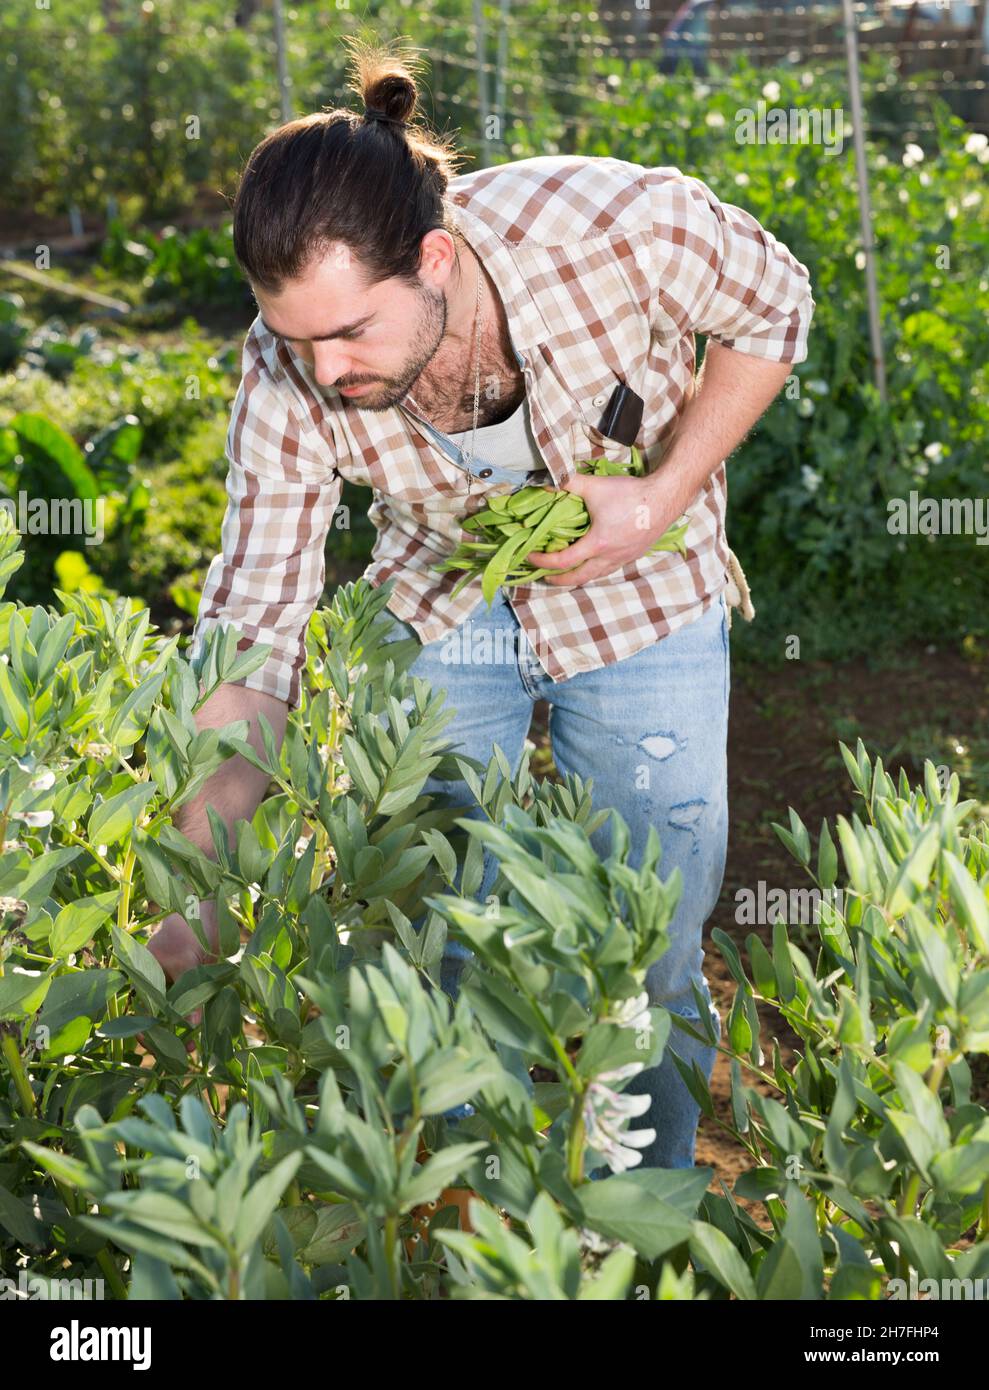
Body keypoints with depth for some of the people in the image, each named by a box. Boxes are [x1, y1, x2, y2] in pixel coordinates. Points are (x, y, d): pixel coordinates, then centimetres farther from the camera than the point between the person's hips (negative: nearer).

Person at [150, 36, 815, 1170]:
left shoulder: (626, 226, -33)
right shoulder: (291, 378, -26)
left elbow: (774, 308, -11)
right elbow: (253, 633, -21)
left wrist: (664, 497, -23)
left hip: (642, 597, -1)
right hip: (443, 612, 2)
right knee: (438, 946, 5)